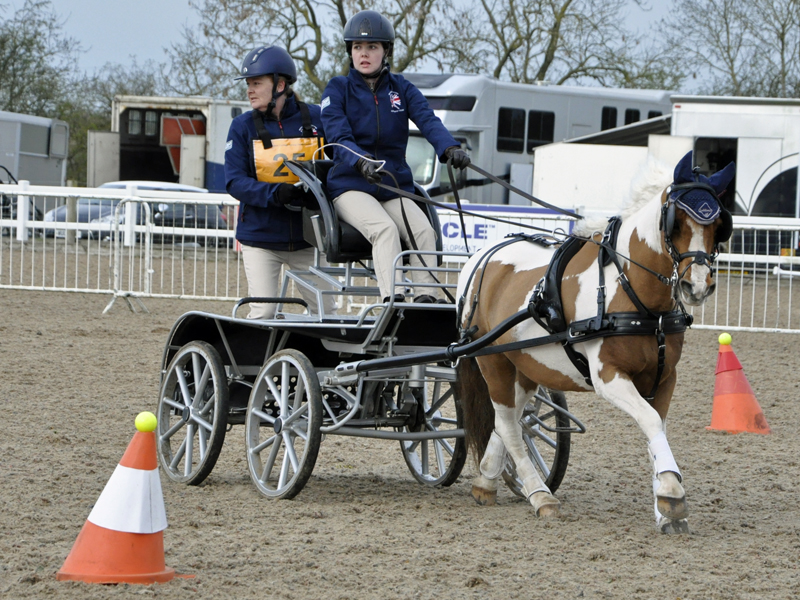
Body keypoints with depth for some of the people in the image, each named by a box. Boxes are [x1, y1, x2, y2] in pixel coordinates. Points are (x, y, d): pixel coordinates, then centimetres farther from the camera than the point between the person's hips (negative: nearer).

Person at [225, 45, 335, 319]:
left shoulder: (316, 119, -1)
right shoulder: (243, 127, -1)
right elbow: (235, 182, -8)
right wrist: (274, 193, -26)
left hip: (306, 237, 1)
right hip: (260, 237, -1)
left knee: (325, 311, 4)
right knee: (263, 312, -6)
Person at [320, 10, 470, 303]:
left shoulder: (401, 88, 10)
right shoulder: (338, 89, 3)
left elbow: (428, 120, -8)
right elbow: (338, 136, -14)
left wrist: (450, 147, -30)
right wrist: (361, 161, -36)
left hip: (396, 187, 3)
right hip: (351, 186, -3)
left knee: (424, 230, -24)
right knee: (385, 228, -31)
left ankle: (426, 300, -30)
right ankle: (392, 299, -43)